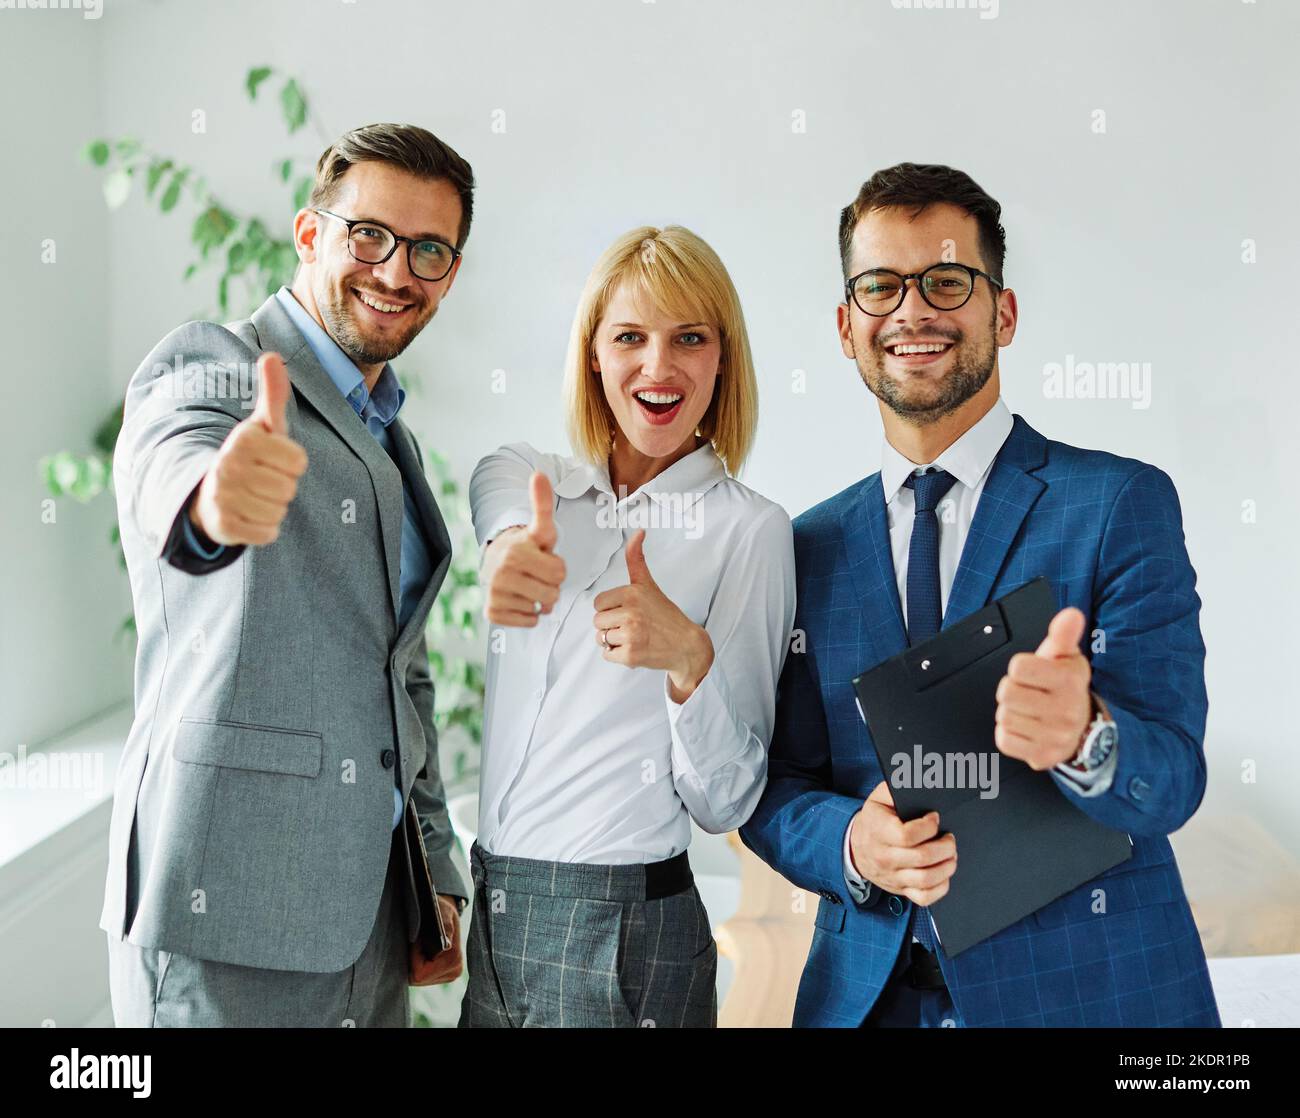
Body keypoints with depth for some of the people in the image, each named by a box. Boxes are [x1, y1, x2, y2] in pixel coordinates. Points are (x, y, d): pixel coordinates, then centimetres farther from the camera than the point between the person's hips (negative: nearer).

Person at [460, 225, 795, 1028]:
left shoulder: (750, 530, -8)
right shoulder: (519, 478, 5)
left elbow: (726, 802, -9)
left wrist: (689, 659, -26)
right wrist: (513, 549, -41)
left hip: (624, 936, -4)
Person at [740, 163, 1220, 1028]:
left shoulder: (1123, 503, -6)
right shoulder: (813, 546, 4)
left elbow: (1171, 779, -13)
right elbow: (772, 791, 5)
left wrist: (1081, 737, -34)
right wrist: (854, 844, -17)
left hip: (1091, 987, -2)